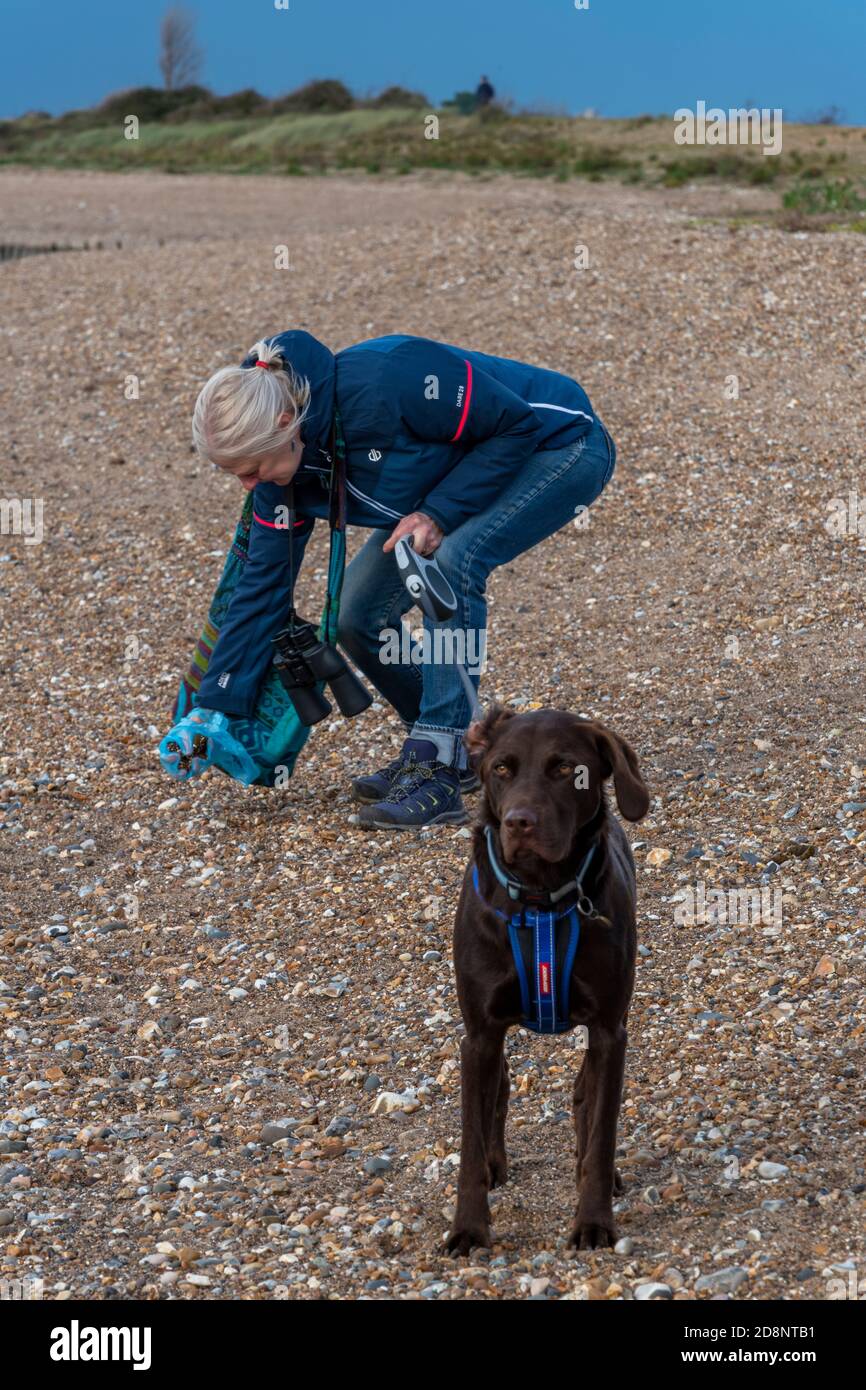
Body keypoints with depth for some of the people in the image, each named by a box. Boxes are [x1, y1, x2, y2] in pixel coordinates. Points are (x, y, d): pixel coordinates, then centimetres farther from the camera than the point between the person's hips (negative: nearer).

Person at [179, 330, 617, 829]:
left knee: (450, 561, -32)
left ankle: (439, 776, -29)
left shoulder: (382, 382, -37)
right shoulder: (286, 460, -13)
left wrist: (439, 514, -31)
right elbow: (264, 583, -6)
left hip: (559, 446, -8)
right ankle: (448, 749, 17)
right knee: (360, 616, -4)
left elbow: (517, 423, -26)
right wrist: (216, 709, -9)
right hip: (461, 478, 8)